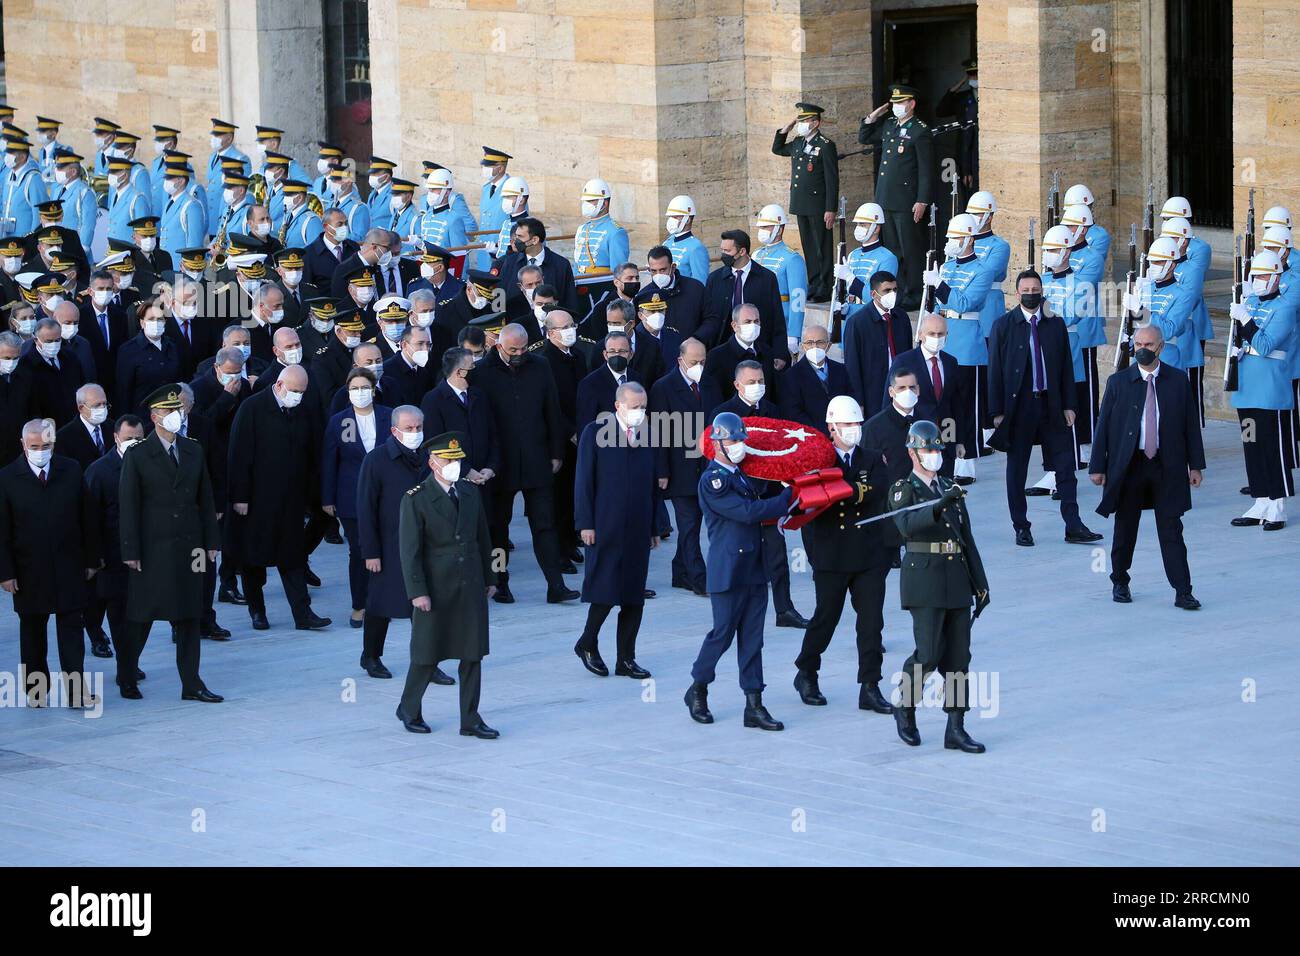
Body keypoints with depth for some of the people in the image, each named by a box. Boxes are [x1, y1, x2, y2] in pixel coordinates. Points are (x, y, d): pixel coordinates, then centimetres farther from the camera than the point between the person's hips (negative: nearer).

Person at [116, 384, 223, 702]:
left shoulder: (193, 451, 9)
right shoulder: (137, 456, -5)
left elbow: (205, 499, 12)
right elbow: (127, 506, -6)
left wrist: (211, 542, 8)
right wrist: (130, 551, -10)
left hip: (189, 546, 4)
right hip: (152, 550, -4)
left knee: (189, 616, 6)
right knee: (142, 616, 3)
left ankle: (191, 684, 10)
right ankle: (126, 677, 18)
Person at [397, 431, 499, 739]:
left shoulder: (470, 492, 8)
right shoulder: (415, 499, -10)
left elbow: (483, 538, 15)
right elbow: (409, 549, -11)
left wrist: (489, 578, 14)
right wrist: (417, 592, -16)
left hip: (471, 586, 5)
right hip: (436, 590, -5)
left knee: (473, 655, 4)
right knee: (427, 656, 5)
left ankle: (470, 720, 10)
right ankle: (409, 710, 26)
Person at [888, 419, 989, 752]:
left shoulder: (950, 488, 17)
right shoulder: (904, 490, -1)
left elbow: (967, 539, 19)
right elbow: (907, 524, -23)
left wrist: (980, 584, 16)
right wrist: (940, 505, -38)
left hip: (957, 580, 6)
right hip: (924, 578, -6)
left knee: (958, 656, 3)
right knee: (929, 654, -11)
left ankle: (956, 729, 5)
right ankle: (905, 707, 14)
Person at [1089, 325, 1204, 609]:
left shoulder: (1178, 381, 3)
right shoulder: (1118, 382, 1)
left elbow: (1191, 424, 6)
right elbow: (1103, 425, 2)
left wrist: (1195, 465, 3)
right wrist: (1098, 466, -2)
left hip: (1167, 467, 0)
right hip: (1128, 466, 0)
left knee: (1171, 530, -1)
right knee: (1125, 529, 10)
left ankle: (1182, 592, -2)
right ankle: (1120, 583, 26)